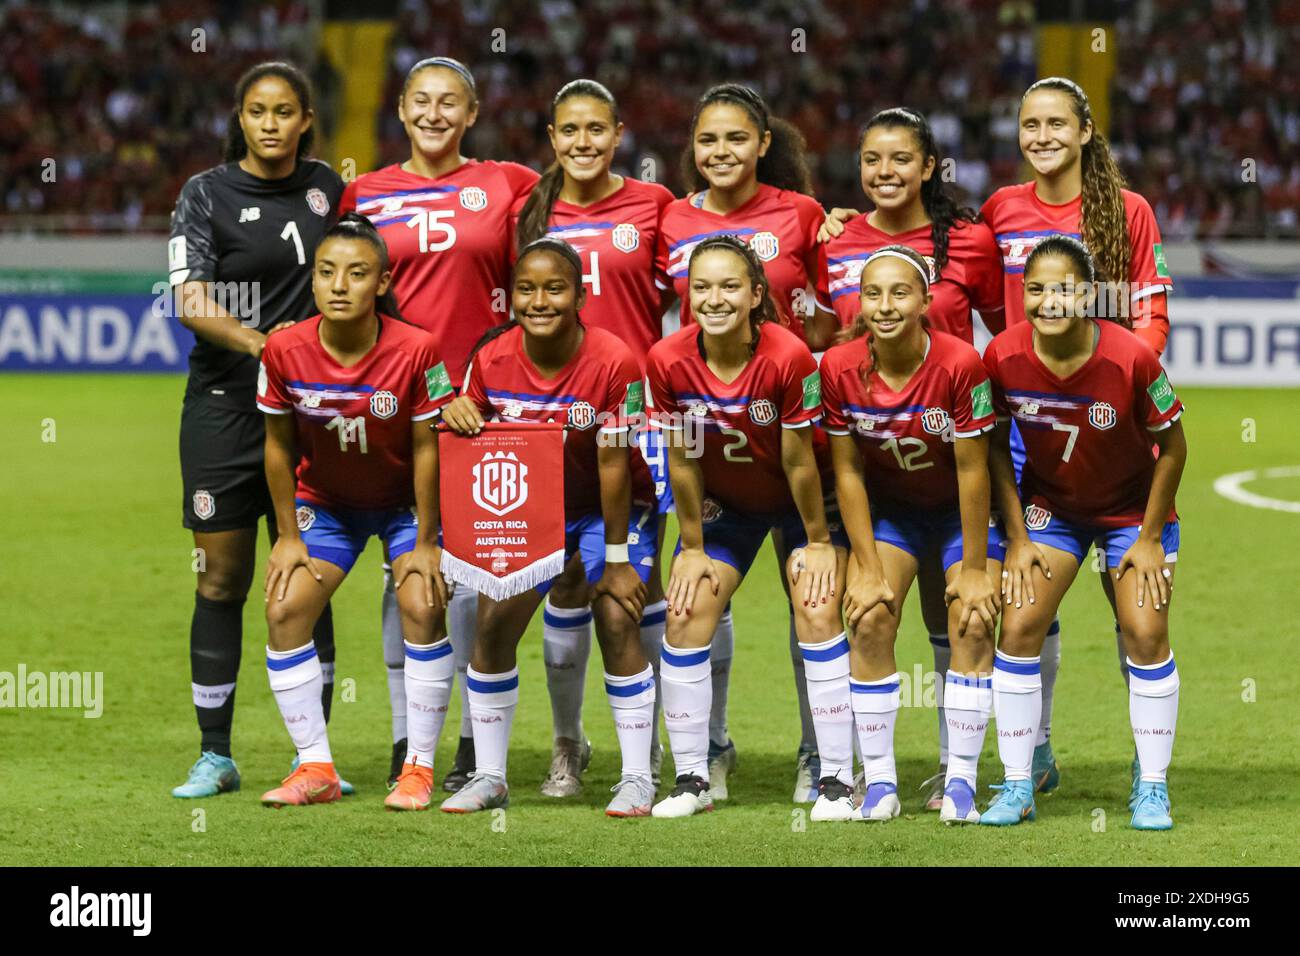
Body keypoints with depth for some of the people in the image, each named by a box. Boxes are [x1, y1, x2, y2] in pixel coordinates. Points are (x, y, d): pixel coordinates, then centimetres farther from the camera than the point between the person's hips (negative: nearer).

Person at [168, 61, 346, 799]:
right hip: (224, 406, -2)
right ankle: (215, 757, 9)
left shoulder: (326, 187, 8)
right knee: (221, 581, 1)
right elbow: (189, 302, -12)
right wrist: (260, 344, -26)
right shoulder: (207, 193, -2)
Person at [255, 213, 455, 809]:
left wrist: (425, 542, -12)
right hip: (325, 502, 2)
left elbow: (426, 448, -16)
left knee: (422, 607, -18)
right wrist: (288, 535, -2)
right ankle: (315, 768, 0)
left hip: (404, 502, -2)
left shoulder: (415, 350, -26)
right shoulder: (285, 352, -21)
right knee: (284, 610, -10)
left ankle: (419, 768, -6)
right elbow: (278, 446, -6)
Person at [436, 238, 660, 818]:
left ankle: (637, 779, -8)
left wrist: (616, 560, -18)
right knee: (493, 622, -8)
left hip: (610, 507, -4)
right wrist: (457, 416, -25)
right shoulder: (492, 360, -13)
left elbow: (613, 464, -21)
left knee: (617, 621, -18)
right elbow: (476, 445, 0)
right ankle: (489, 777, 4)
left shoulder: (612, 362, -24)